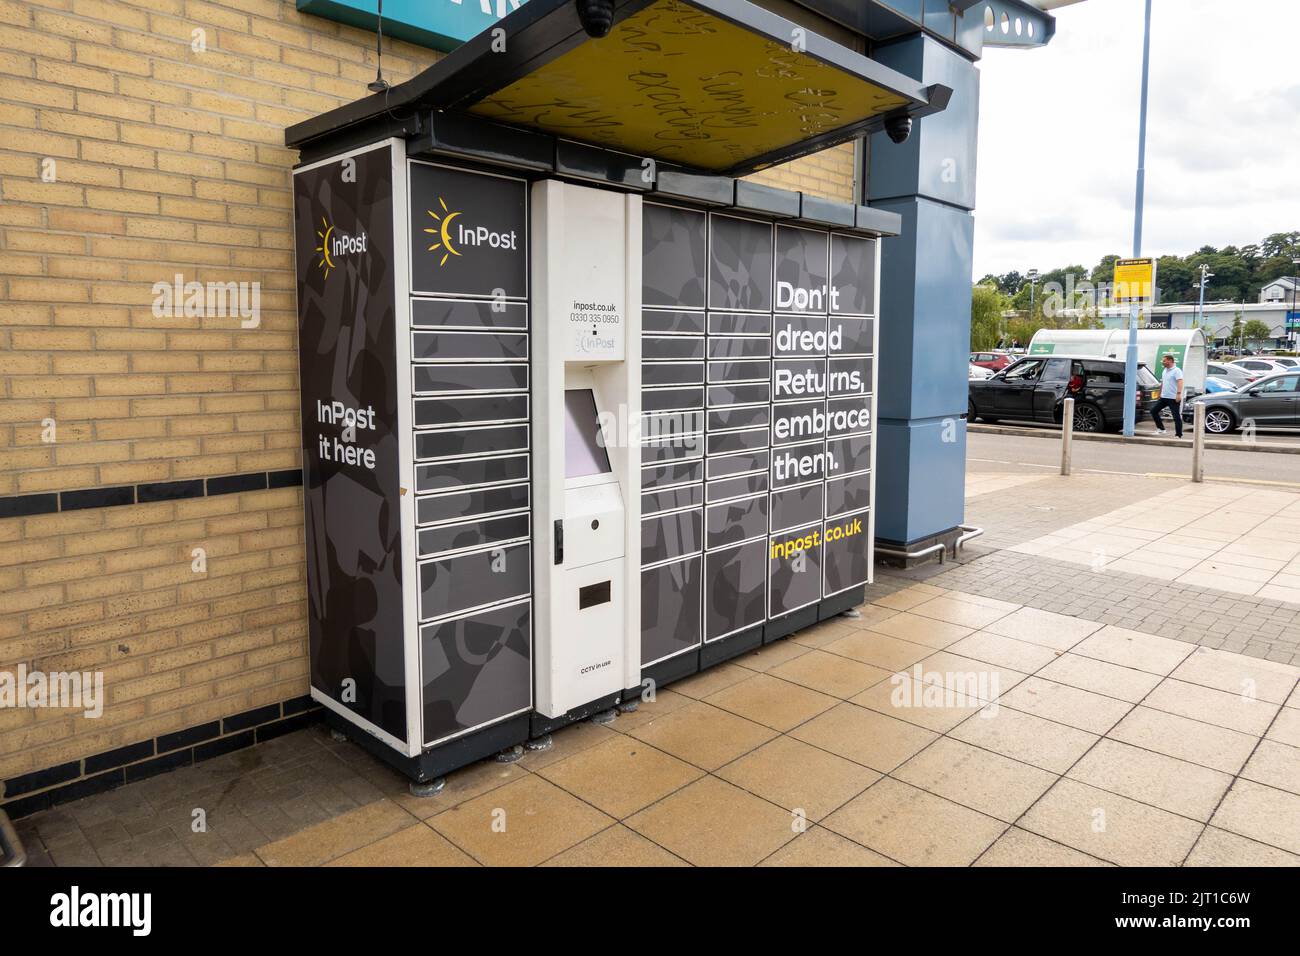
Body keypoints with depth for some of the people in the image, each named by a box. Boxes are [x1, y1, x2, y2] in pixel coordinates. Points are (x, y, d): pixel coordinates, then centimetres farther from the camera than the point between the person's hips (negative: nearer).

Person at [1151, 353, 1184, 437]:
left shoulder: (1176, 371, -11)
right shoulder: (1165, 371, 16)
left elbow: (1180, 382, -23)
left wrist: (1179, 393, -34)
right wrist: (1160, 393, 26)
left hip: (1173, 398, -9)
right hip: (1164, 397, 9)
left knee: (1177, 416, -4)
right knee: (1153, 410, 5)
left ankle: (1179, 435, 1)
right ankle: (1161, 429, 11)